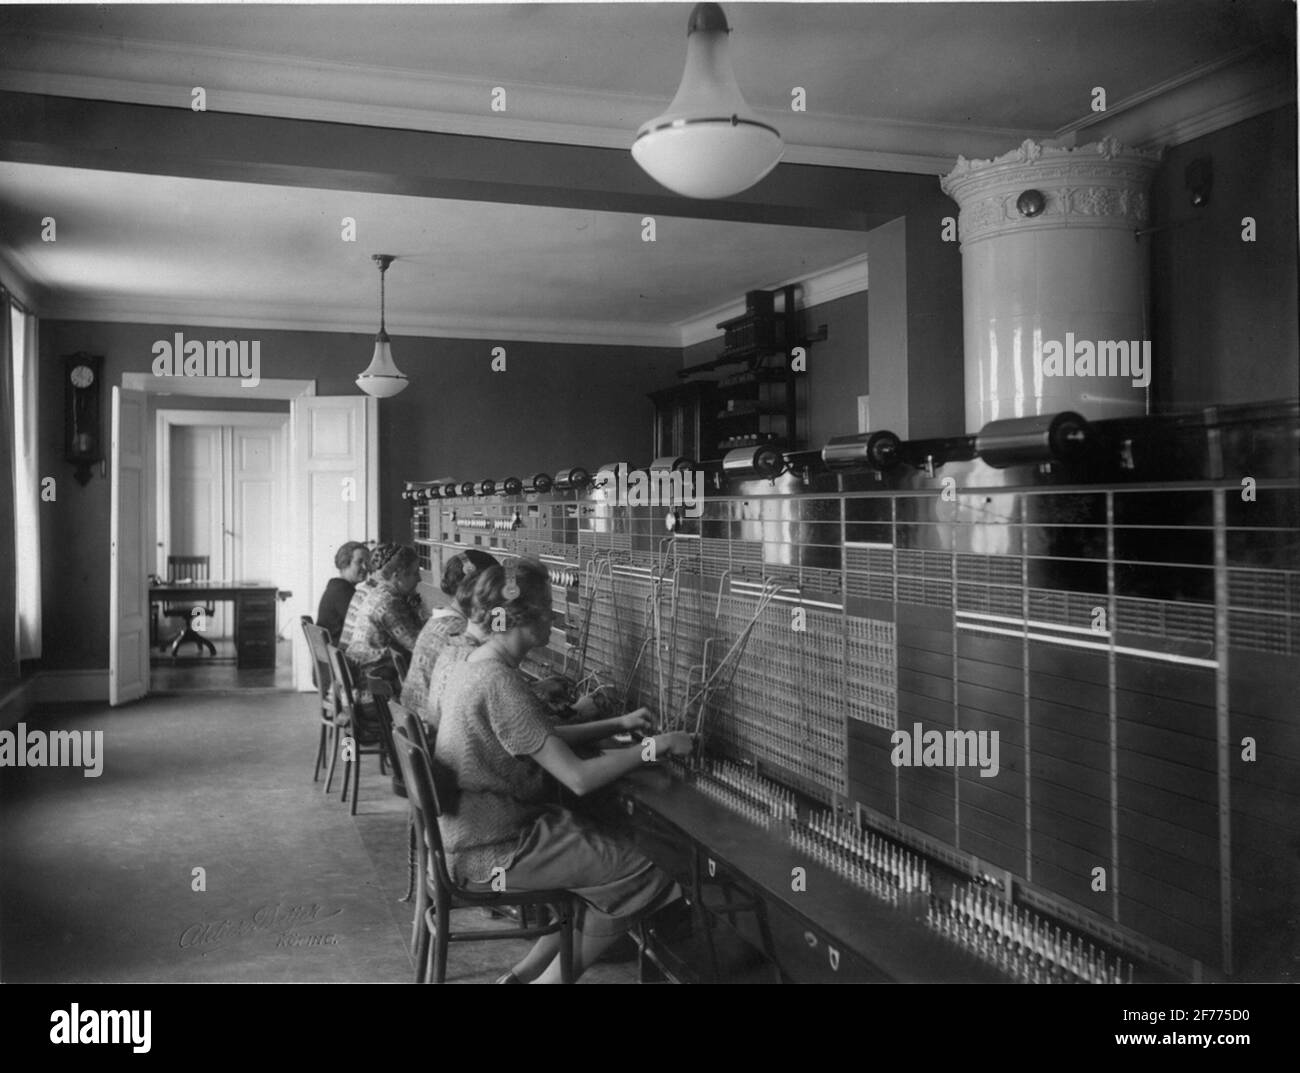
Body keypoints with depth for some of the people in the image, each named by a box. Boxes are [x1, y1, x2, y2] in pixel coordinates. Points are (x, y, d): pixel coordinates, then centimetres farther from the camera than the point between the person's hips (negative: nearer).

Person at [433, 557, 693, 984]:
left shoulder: (473, 662, 6)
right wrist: (656, 746, -15)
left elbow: (542, 738, 17)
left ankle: (523, 974, 13)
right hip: (492, 849, -10)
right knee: (637, 875, -4)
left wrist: (617, 724, 13)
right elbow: (578, 777, -25)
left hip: (472, 829, 10)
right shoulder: (500, 683, -25)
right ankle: (546, 977, 9)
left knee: (609, 852, 13)